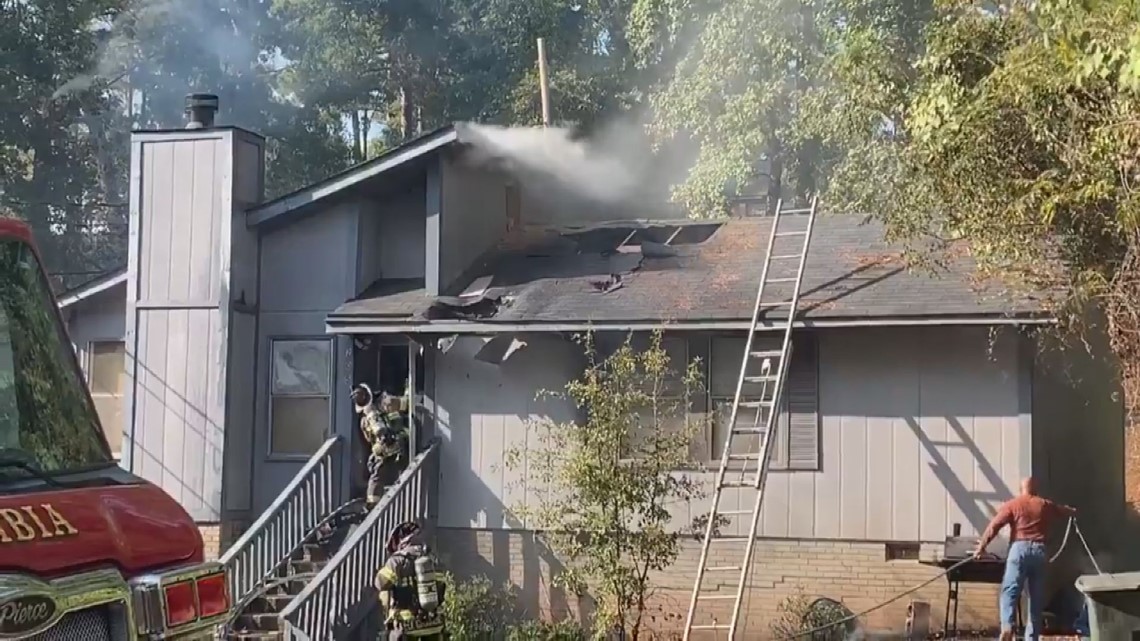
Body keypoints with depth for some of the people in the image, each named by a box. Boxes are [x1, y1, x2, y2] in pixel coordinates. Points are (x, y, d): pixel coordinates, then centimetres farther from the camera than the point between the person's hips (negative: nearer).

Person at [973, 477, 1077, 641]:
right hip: (1039, 551, 3)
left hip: (1020, 549, -3)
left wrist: (982, 546, -2)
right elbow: (1062, 510, 39)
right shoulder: (1045, 505, 17)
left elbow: (994, 525, -4)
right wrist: (1073, 511, 62)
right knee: (1037, 596, 8)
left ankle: (1007, 626, -29)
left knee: (1010, 591, -8)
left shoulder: (1012, 504, 6)